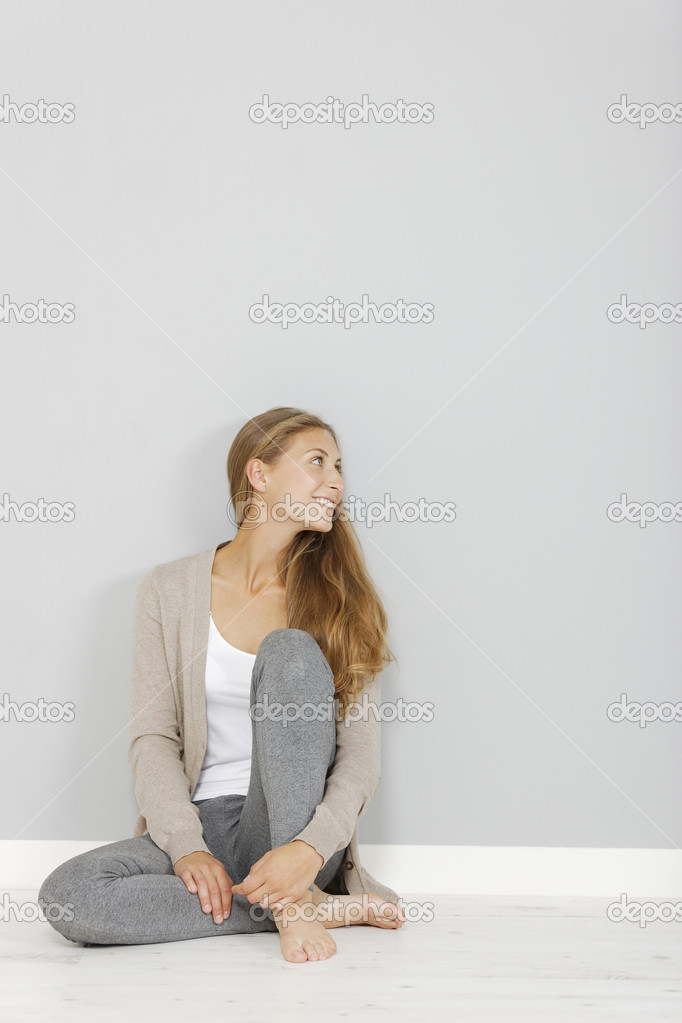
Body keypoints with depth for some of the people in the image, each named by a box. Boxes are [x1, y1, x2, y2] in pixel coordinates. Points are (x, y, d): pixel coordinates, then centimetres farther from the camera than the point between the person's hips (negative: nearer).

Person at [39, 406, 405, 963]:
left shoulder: (338, 598, 3)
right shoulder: (169, 590, 4)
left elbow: (361, 753, -5)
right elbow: (152, 738, 0)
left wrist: (311, 846, -25)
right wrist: (187, 847, -17)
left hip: (297, 827, -1)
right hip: (200, 825, 1)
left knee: (292, 651, -24)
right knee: (67, 897, -28)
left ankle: (297, 901, -22)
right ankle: (326, 908, -18)